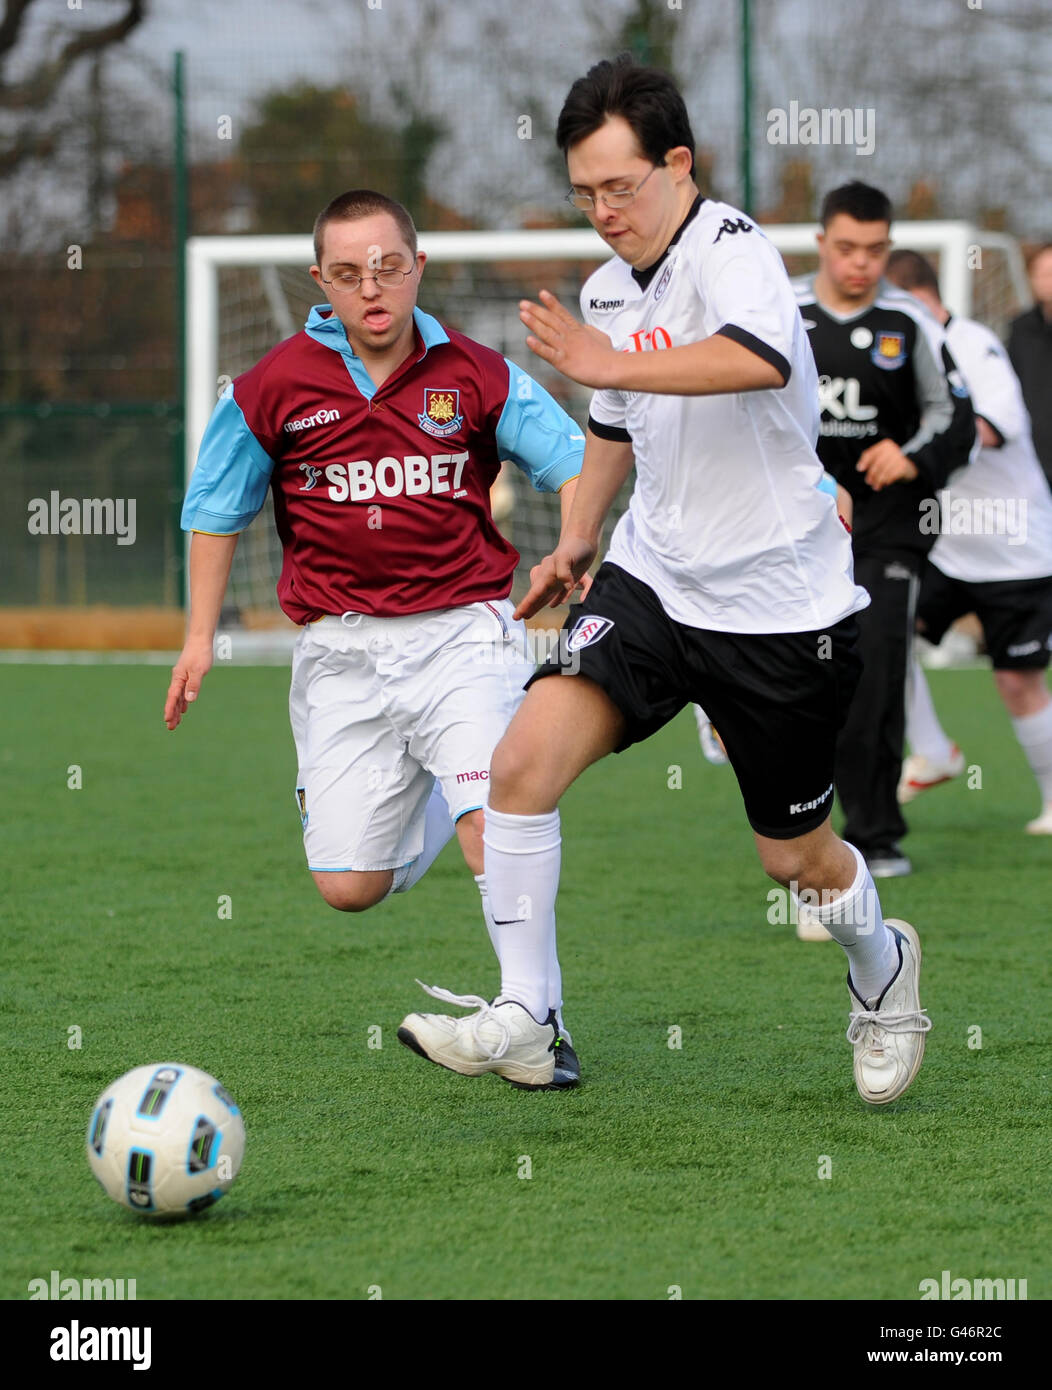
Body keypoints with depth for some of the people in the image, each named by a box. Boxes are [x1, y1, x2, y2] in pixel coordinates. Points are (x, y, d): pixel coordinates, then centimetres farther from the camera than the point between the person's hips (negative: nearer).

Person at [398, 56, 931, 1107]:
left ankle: (882, 968, 42)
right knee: (523, 761, -18)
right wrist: (577, 543, 19)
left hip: (779, 606, -6)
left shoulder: (731, 250, -18)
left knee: (794, 860, 8)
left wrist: (609, 364, -48)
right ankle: (523, 1018, -10)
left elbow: (761, 359, -42)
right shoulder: (606, 288, 7)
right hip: (652, 579, 6)